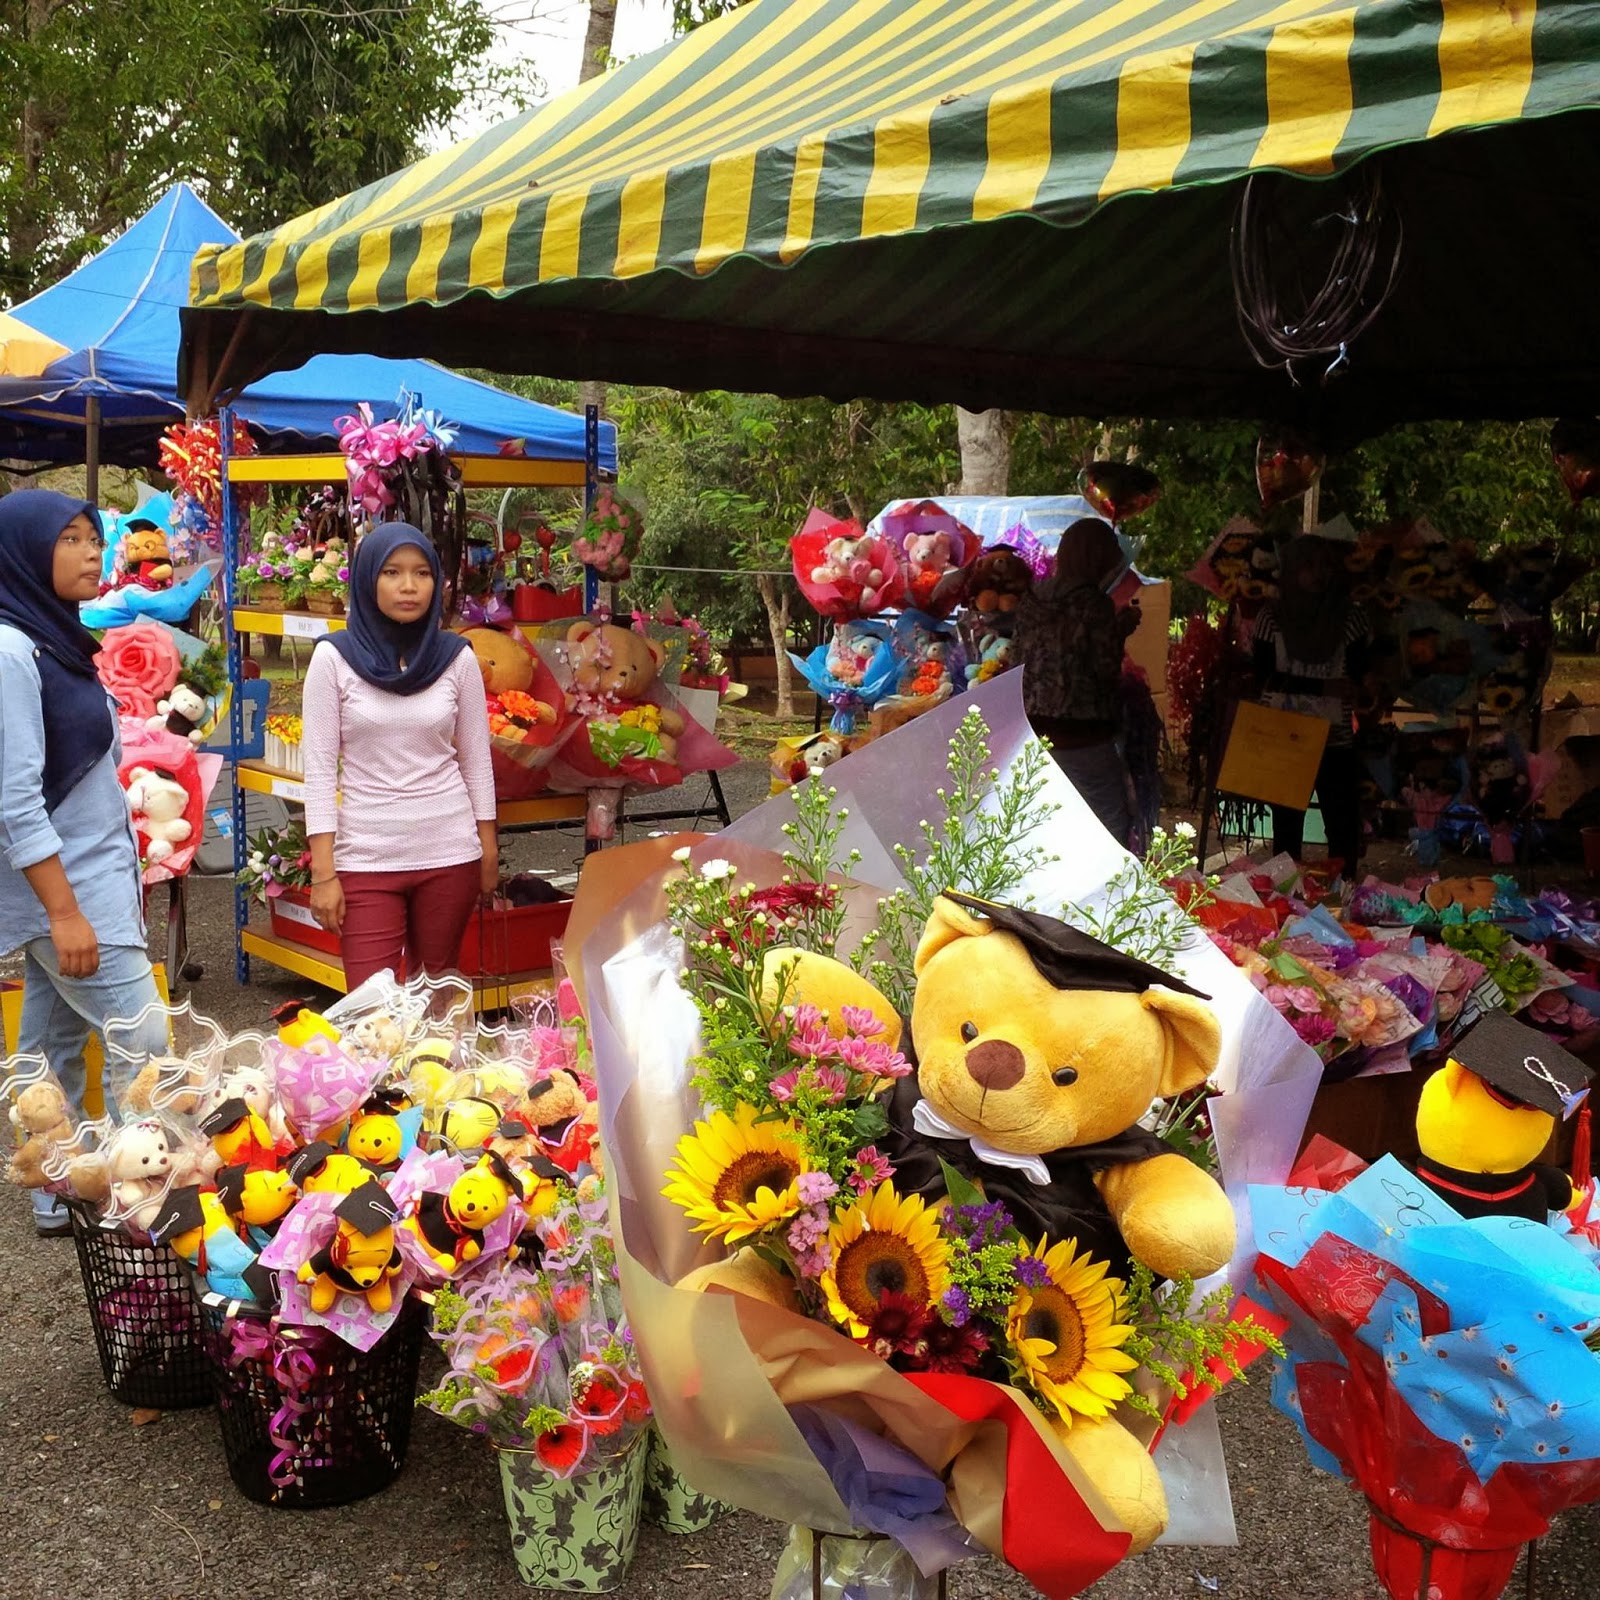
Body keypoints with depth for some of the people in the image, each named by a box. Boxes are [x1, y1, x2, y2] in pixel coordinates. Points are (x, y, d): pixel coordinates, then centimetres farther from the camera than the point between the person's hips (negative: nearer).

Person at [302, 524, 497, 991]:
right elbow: (319, 769, -4)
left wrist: (489, 855, 8)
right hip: (366, 857, -2)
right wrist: (323, 872, -8)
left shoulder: (456, 657, 1)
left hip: (449, 852, 2)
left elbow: (476, 761, 8)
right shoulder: (333, 657, -4)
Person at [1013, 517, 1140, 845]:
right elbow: (1107, 668, -14)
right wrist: (1123, 627, 1)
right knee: (1114, 821, 4)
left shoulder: (1032, 599, 5)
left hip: (1032, 728, 6)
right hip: (1082, 732, -6)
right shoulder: (1095, 603, -12)